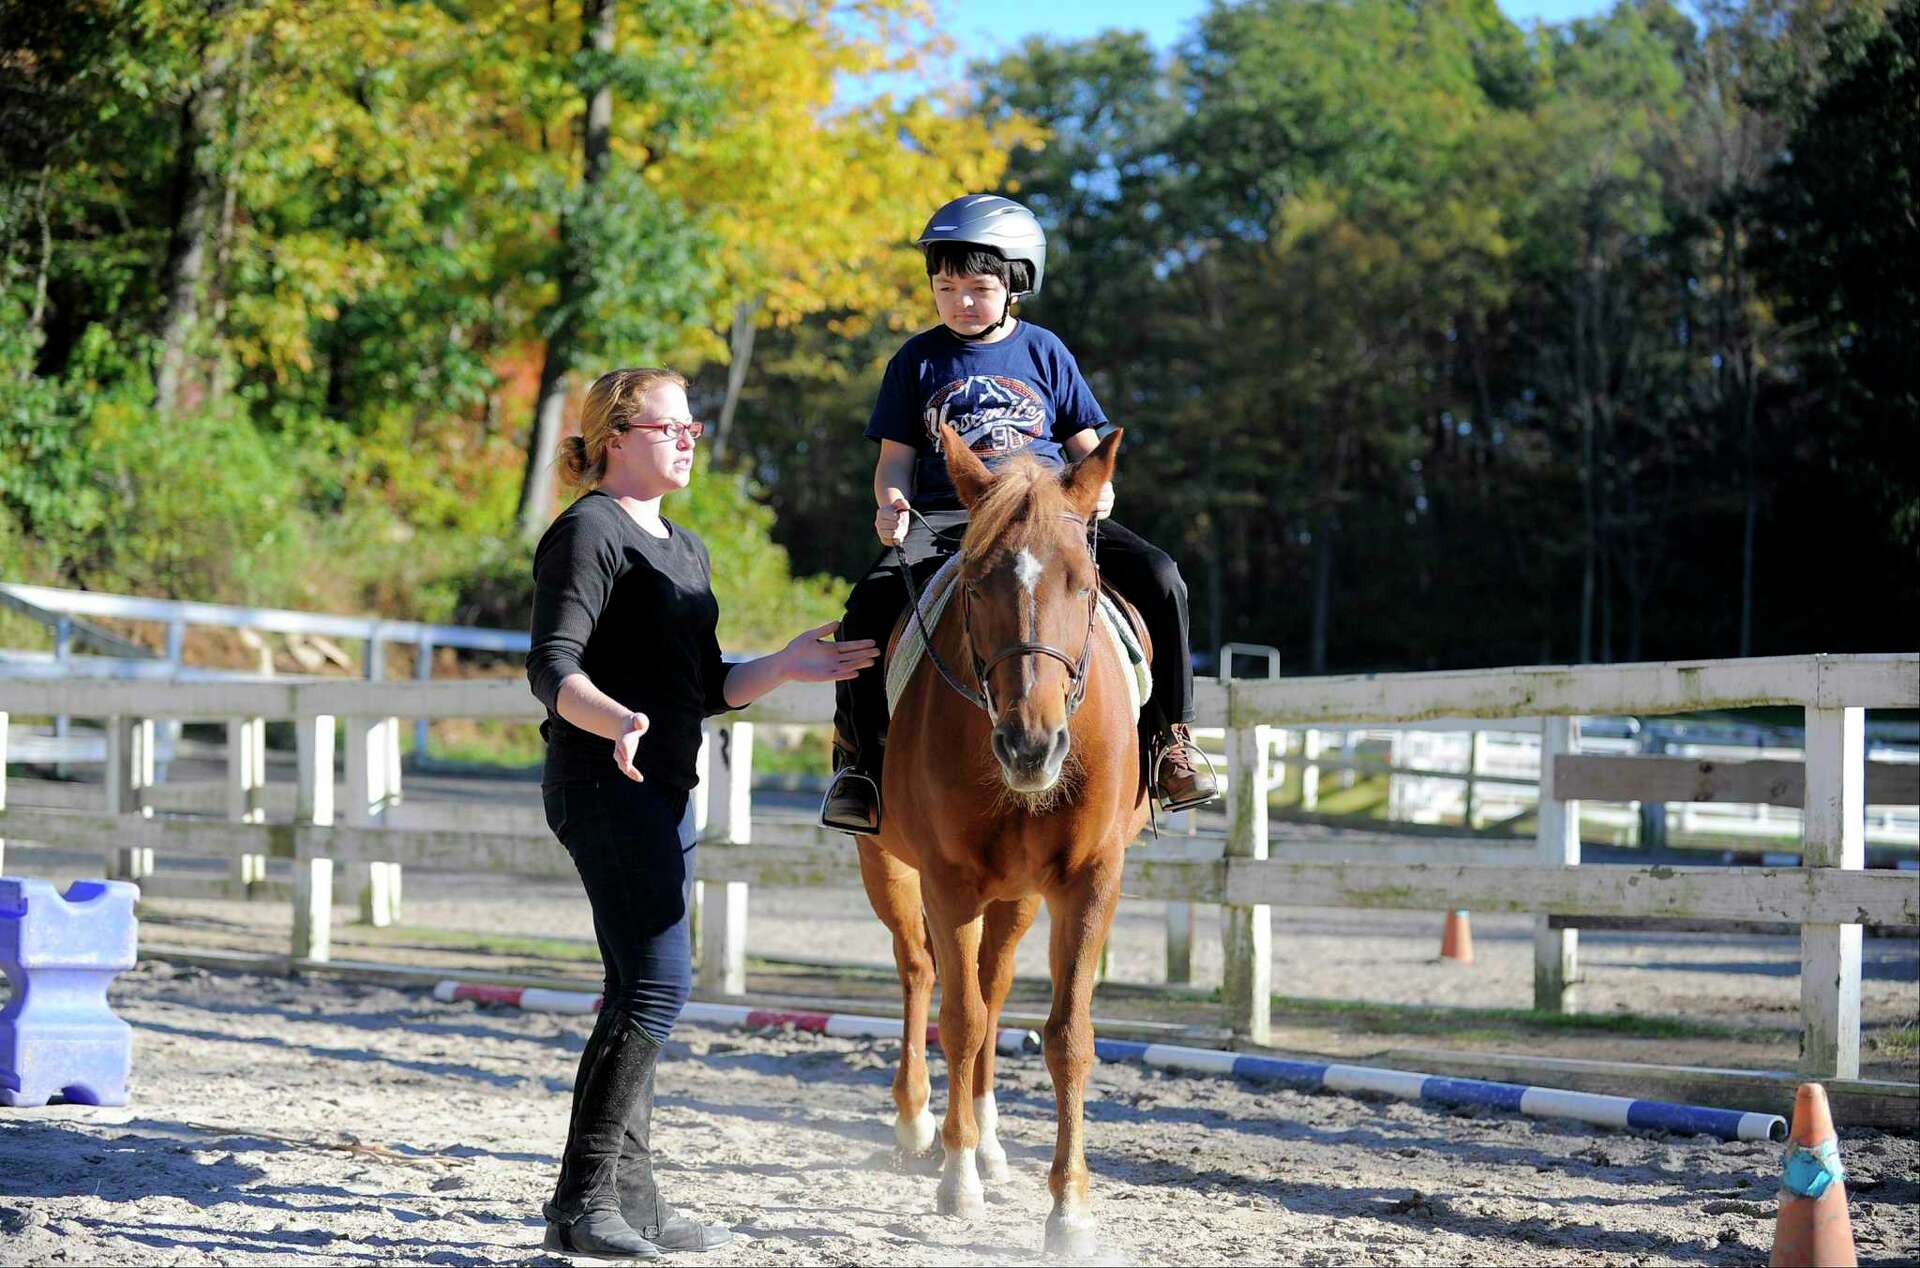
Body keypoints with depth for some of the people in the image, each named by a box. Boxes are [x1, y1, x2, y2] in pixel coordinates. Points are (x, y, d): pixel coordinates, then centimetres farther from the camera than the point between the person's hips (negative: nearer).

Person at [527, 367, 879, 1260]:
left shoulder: (684, 549, 20)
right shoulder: (589, 532, -9)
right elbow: (552, 668, -19)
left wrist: (787, 667, 8)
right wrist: (617, 721, -37)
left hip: (659, 792, 10)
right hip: (604, 784, -10)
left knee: (643, 992, 11)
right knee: (657, 982, -15)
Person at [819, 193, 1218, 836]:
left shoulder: (1044, 352, 12)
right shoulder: (918, 361, 10)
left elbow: (1085, 445, 16)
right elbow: (896, 458, 11)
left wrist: (1096, 488, -6)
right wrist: (892, 504, -11)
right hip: (942, 521, -1)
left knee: (1158, 578, -20)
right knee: (869, 605, -28)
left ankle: (1171, 736, -6)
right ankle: (859, 756, -10)